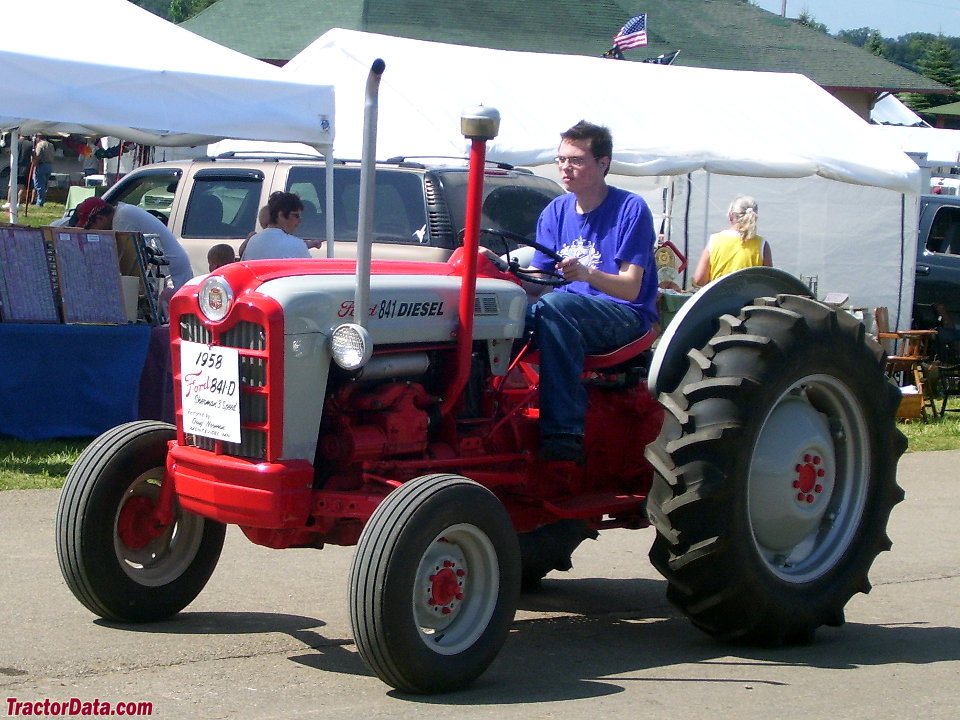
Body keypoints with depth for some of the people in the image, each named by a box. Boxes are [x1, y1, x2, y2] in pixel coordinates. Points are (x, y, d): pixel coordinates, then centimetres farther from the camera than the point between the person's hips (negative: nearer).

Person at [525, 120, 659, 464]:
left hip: (626, 317, -5)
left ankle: (564, 432, -40)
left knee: (554, 306, -36)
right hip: (568, 318, 5)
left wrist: (589, 274, -33)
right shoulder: (556, 211, 11)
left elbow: (631, 288, -14)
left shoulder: (631, 209, -6)